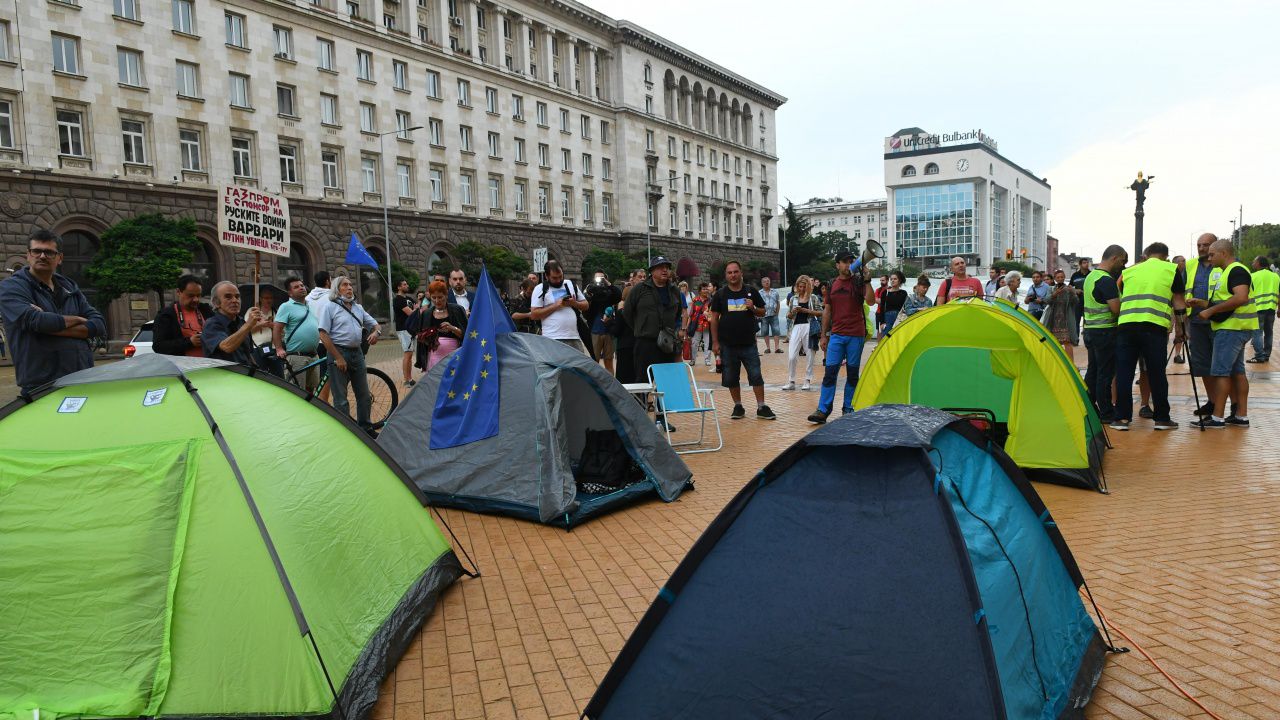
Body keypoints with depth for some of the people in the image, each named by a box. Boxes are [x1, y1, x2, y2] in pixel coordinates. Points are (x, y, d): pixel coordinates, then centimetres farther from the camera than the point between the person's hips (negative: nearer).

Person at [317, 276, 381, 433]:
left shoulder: (358, 308, 13)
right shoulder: (331, 307, -4)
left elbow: (375, 324, 19)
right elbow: (323, 335, -10)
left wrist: (376, 332, -7)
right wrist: (338, 357, -15)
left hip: (357, 353, 6)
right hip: (339, 352, -6)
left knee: (364, 395, 12)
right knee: (341, 399, 0)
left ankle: (366, 428, 25)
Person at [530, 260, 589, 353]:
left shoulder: (571, 284, 15)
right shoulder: (540, 289, 1)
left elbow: (586, 305, 19)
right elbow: (534, 314, -6)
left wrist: (574, 303, -4)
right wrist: (555, 305, -13)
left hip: (574, 338, 5)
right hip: (553, 340, -4)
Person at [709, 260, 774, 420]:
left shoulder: (751, 291, 4)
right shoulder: (720, 294, 4)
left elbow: (762, 312, 11)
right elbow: (714, 318, 4)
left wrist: (753, 308, -12)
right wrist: (715, 342, -1)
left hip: (748, 343, 0)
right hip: (728, 345, 1)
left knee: (756, 375, -2)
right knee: (731, 378, 7)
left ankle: (761, 408, 7)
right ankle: (738, 407, 21)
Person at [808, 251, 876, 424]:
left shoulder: (859, 281, 0)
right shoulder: (832, 285, 10)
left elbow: (870, 300, -15)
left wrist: (867, 281, -26)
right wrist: (824, 336, 12)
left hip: (856, 335, -2)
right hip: (836, 335, 2)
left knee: (852, 373, 5)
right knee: (830, 372, -4)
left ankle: (848, 409, 15)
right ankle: (823, 411, -3)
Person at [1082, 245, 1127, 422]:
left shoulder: (1090, 276, 14)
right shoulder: (1106, 280, -17)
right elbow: (1116, 309, -22)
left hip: (1090, 329, 9)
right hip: (1105, 331, -9)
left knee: (1092, 371, 14)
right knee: (1106, 373, -3)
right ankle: (1106, 413, 2)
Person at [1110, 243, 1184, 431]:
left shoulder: (1129, 271, 19)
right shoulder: (1172, 269, 12)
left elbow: (1118, 299, 23)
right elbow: (1178, 302, 11)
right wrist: (1179, 329, 17)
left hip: (1125, 325, 2)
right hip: (1155, 327, -2)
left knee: (1124, 373, 5)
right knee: (1157, 374, 5)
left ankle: (1122, 417, 5)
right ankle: (1162, 418, 13)